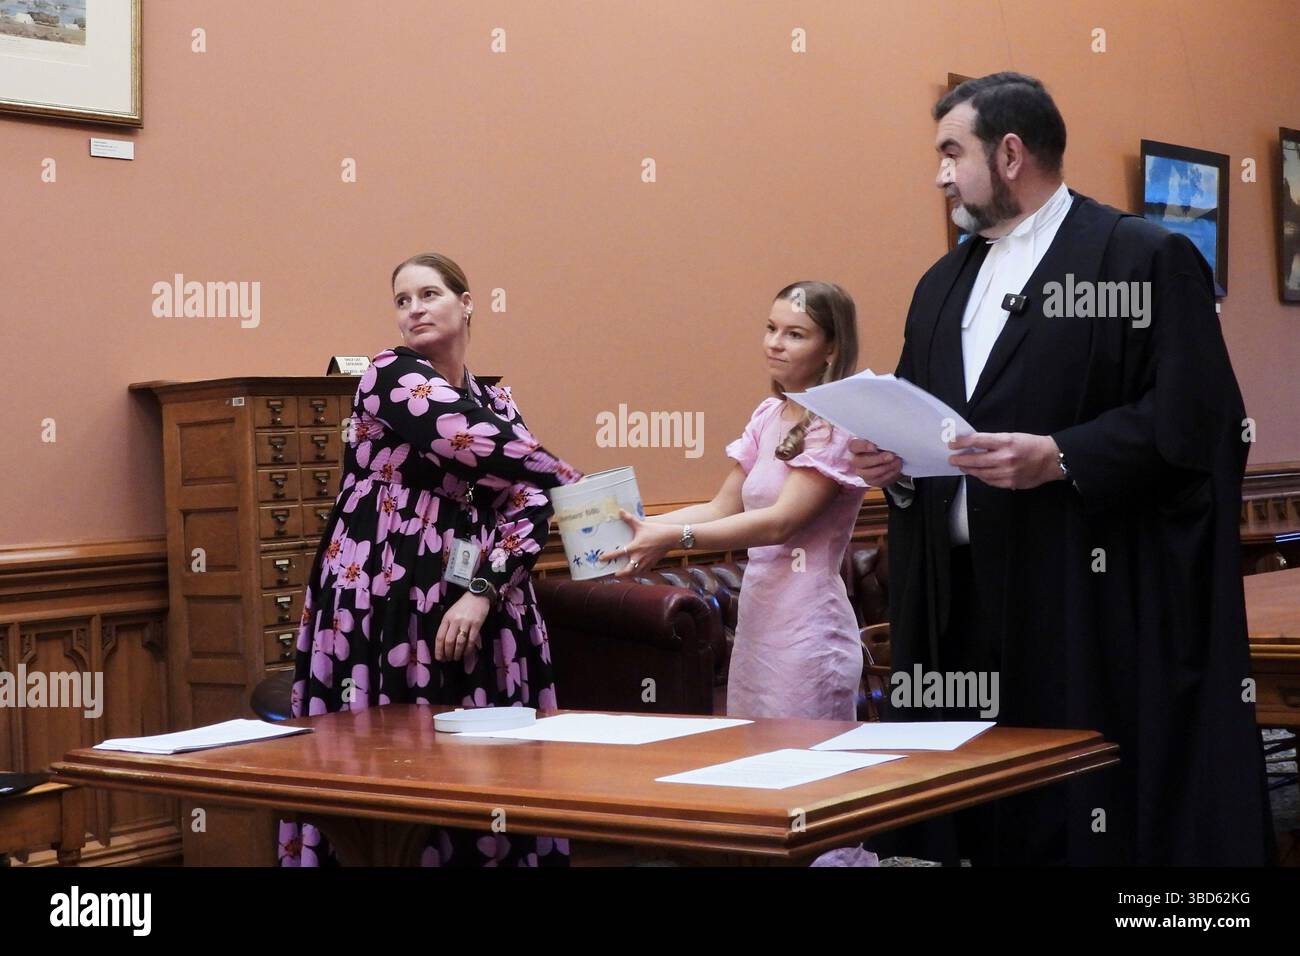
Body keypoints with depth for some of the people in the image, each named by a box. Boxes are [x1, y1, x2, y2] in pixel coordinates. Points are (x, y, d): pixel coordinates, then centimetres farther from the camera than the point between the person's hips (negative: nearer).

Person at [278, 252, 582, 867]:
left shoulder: (495, 400, 14)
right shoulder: (392, 376, -3)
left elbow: (529, 505, 4)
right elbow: (492, 449, -15)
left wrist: (483, 592, -12)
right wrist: (574, 482, 2)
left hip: (477, 608, 5)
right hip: (386, 603, -5)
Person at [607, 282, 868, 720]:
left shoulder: (838, 424, -12)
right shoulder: (769, 414, 11)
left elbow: (782, 521, -21)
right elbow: (722, 509, 9)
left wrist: (674, 538, -28)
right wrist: (642, 527, -6)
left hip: (806, 626, -7)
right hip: (757, 614, 7)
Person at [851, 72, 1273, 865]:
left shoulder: (1147, 260, -5)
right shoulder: (943, 284, 19)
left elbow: (1194, 418, -13)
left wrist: (1059, 459, -23)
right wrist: (890, 460, 2)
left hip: (1091, 602, -6)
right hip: (962, 603, 7)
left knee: (1097, 813, -3)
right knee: (984, 814, 8)